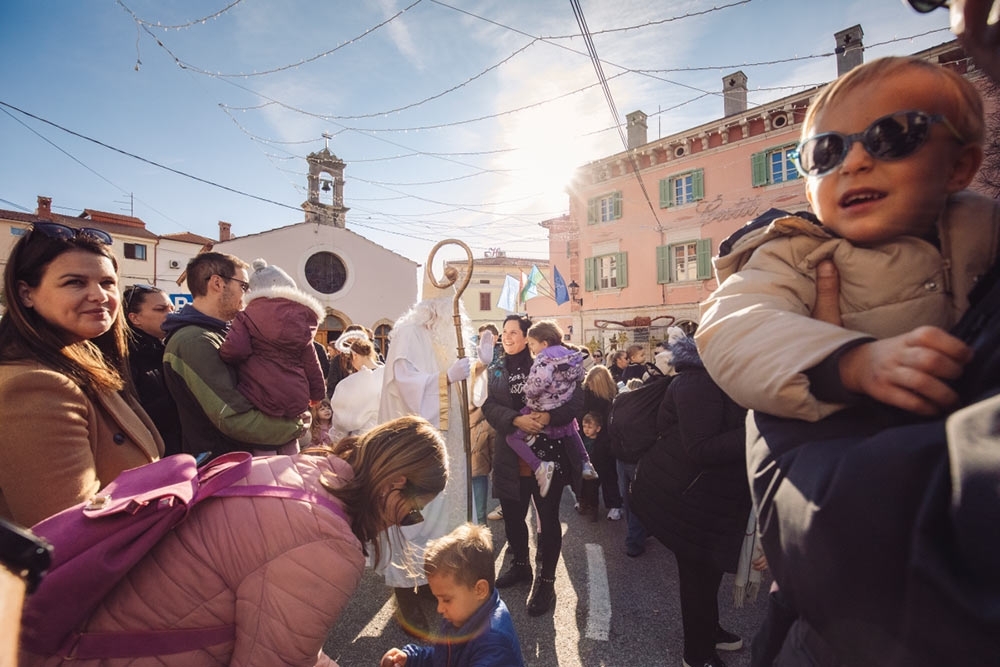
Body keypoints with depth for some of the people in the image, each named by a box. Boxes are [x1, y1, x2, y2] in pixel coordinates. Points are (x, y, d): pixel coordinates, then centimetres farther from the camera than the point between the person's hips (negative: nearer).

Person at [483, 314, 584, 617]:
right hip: (511, 457, 4)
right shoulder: (495, 371, 7)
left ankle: (546, 580, 25)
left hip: (548, 452, -4)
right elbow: (489, 406, -5)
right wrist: (516, 419, -22)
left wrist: (550, 416, -25)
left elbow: (576, 398, -9)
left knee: (548, 517, 6)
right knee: (512, 515, 17)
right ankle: (520, 566, 42)